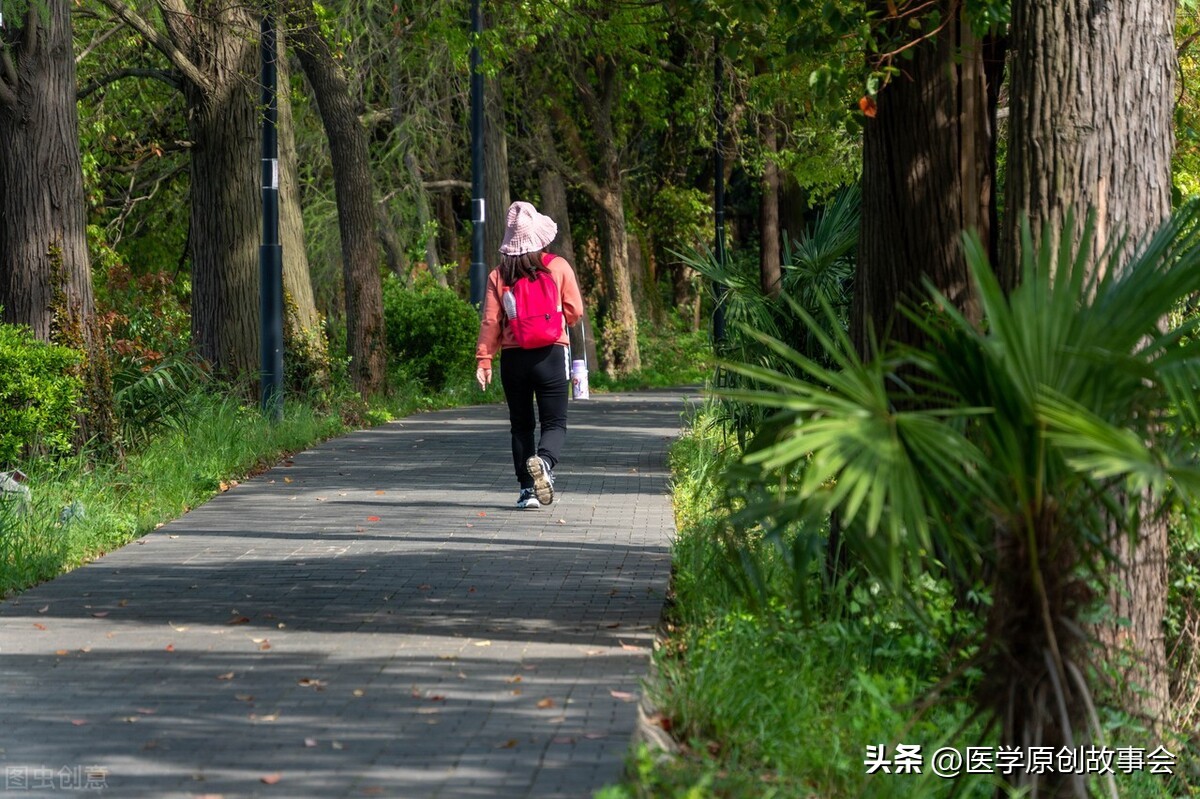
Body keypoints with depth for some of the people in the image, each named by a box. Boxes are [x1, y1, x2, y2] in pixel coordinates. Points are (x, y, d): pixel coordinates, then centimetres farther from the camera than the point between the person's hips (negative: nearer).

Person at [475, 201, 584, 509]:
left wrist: (483, 360, -1)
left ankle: (528, 489, 9)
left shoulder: (499, 276, -1)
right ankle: (544, 461, -29)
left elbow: (490, 321, -5)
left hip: (513, 357, 1)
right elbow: (575, 312, 1)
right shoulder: (558, 267, -3)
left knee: (521, 426, 13)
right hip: (552, 354, -1)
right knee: (554, 422, 2)